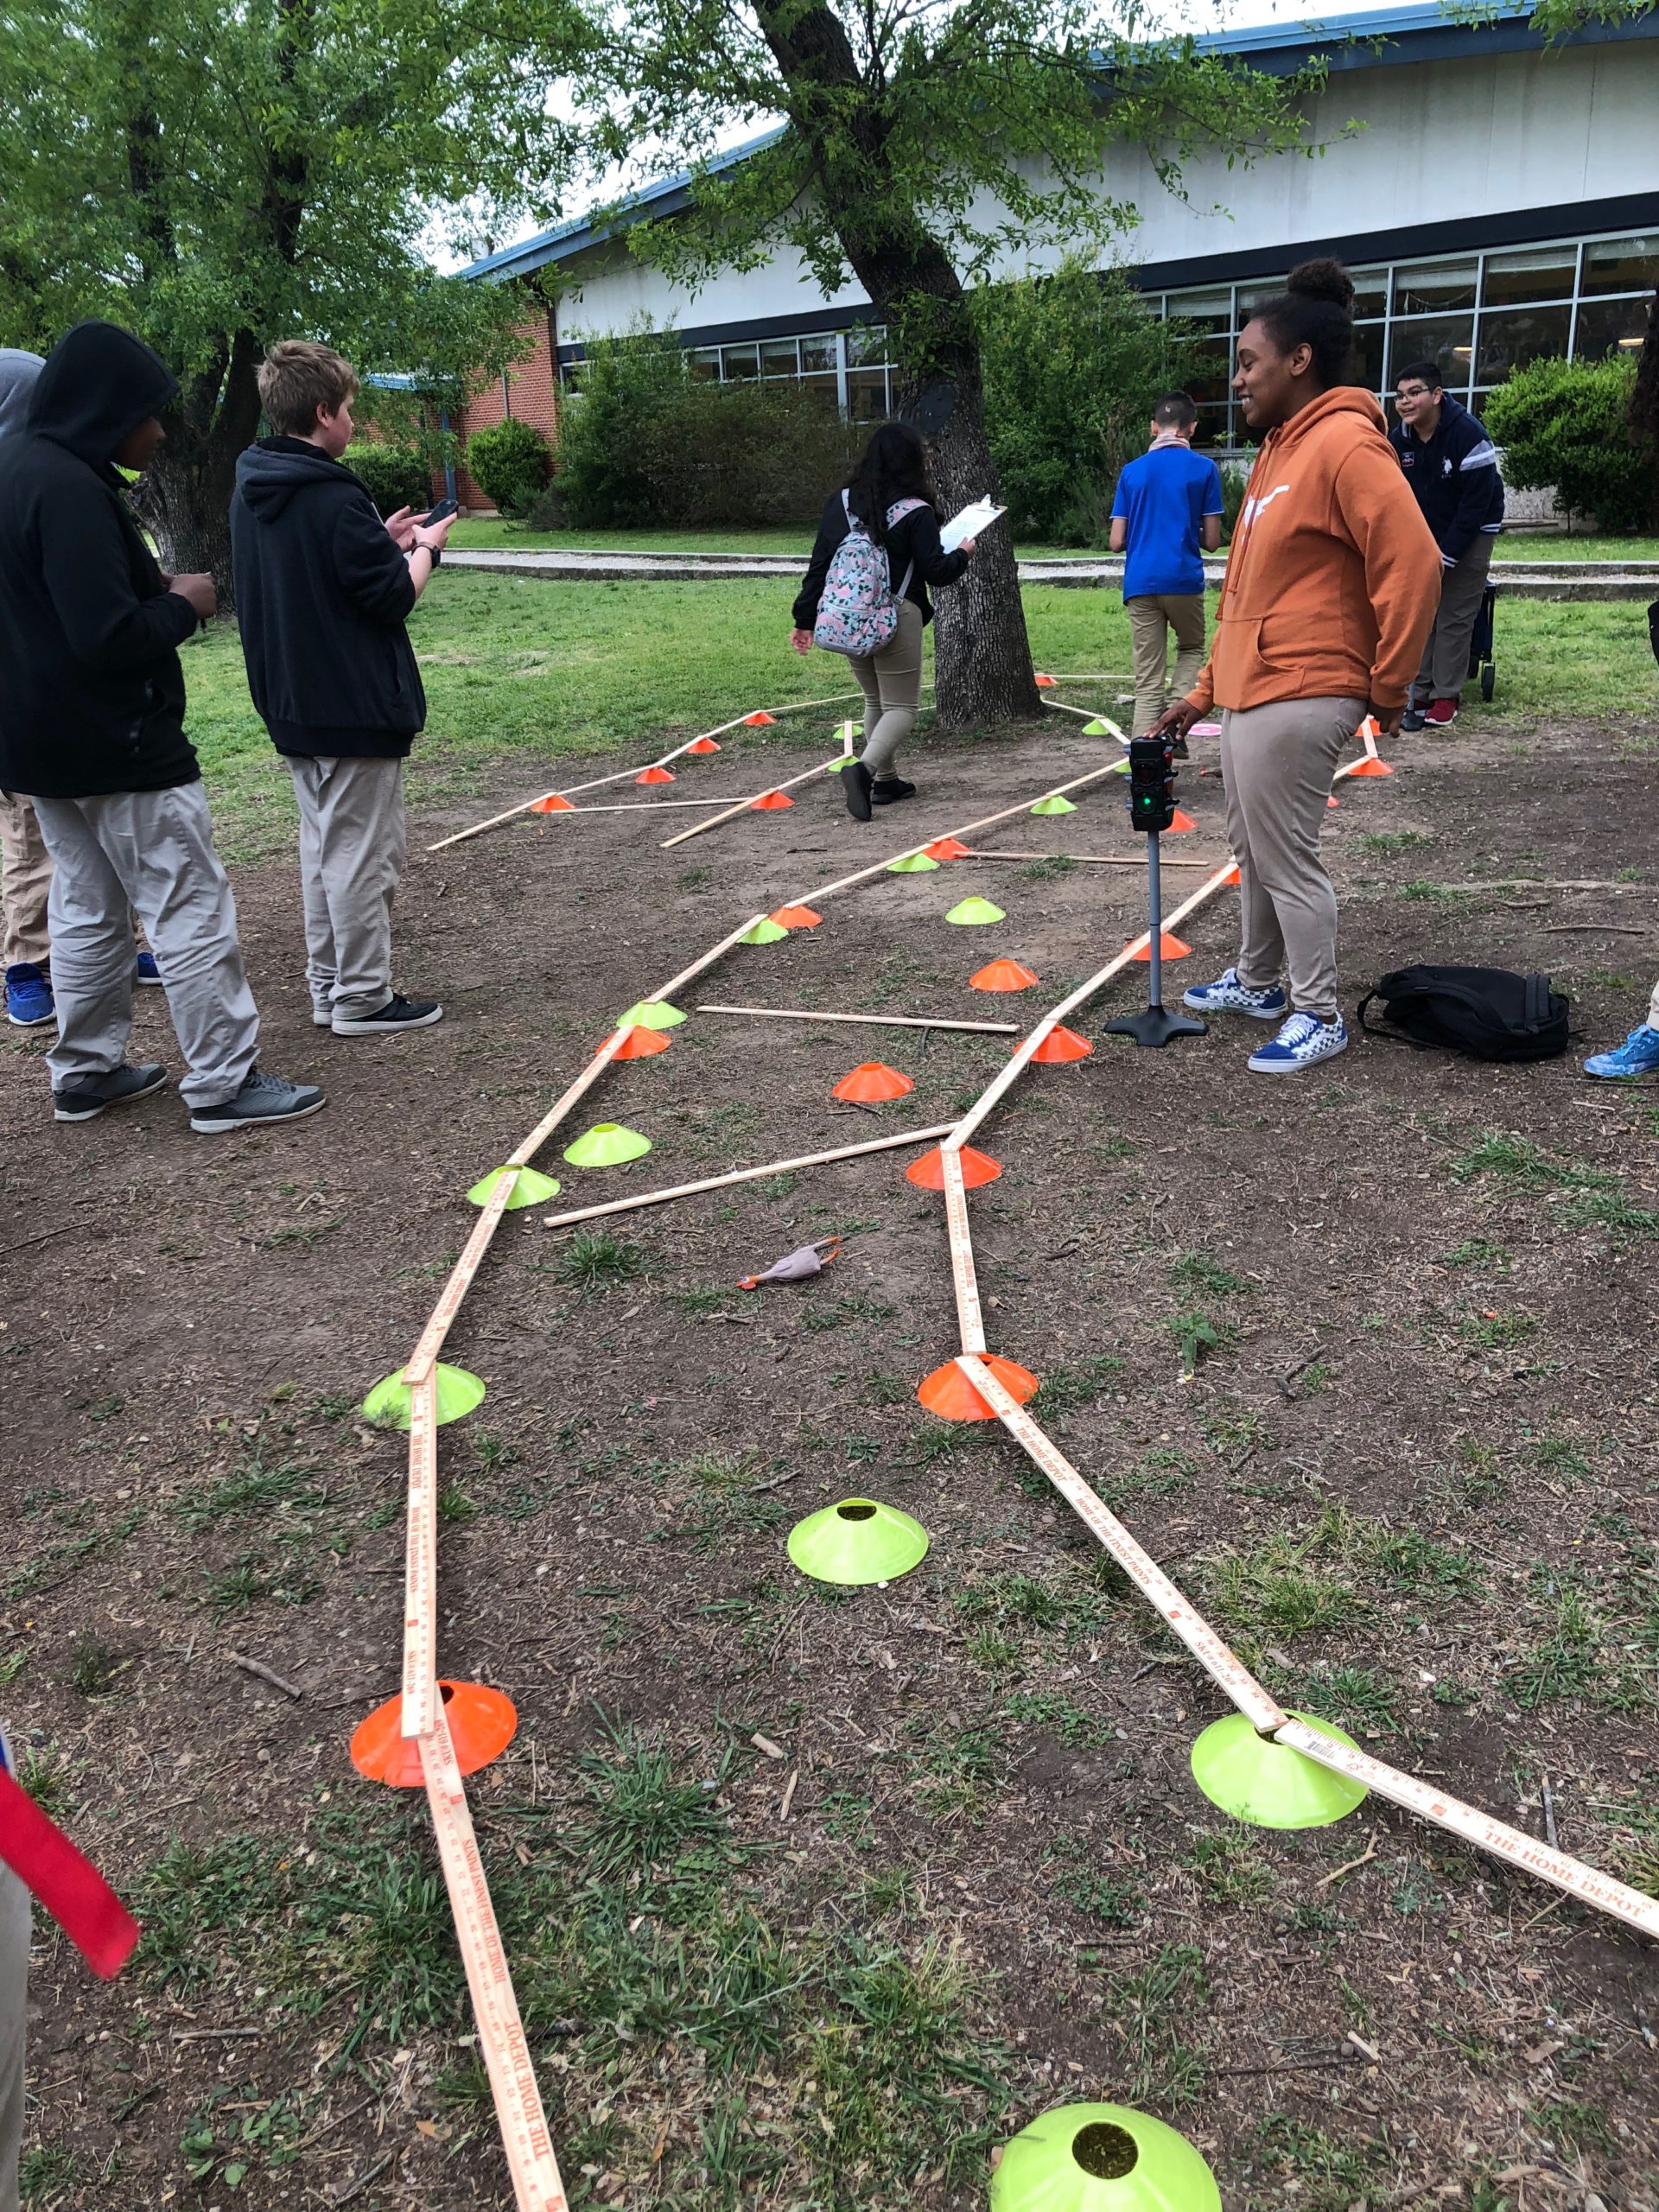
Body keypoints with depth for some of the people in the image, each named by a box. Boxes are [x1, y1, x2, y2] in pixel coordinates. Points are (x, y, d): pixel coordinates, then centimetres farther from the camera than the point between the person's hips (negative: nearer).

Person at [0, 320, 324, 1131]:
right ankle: (224, 1082, 1)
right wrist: (182, 605, -9)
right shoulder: (70, 488, -20)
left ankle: (85, 1071, 26)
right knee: (192, 909, -3)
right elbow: (111, 637, -26)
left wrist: (153, 590, 8)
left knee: (87, 907, 17)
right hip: (119, 747, -10)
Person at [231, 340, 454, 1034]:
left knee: (324, 845, 16)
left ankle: (328, 988, 23)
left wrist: (383, 542, 12)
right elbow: (394, 596, -16)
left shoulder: (251, 493, 8)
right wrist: (424, 549, 2)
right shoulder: (333, 498, -18)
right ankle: (362, 998, 6)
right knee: (364, 852, -1)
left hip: (293, 704, 9)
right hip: (355, 708, -9)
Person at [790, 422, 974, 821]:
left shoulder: (841, 502, 5)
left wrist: (805, 618, 7)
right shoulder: (916, 511, -9)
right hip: (896, 618, -5)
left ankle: (886, 780, 25)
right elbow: (934, 571, -7)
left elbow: (819, 563, 4)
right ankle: (864, 769, -22)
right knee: (902, 706, 2)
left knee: (875, 700, 21)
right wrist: (962, 555, 13)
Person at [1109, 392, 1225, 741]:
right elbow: (1211, 541, 2)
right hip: (1184, 580, -2)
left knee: (1148, 681, 4)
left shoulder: (1131, 472, 8)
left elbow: (1117, 542, 6)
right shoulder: (1204, 469, 2)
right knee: (1191, 649, 22)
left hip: (1140, 583, 2)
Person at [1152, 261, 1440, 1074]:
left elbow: (1412, 565, -20)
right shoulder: (1276, 451, 17)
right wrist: (1206, 688, 18)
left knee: (1286, 859, -2)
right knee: (1252, 848, 18)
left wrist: (1387, 687, -13)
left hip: (1297, 701, -10)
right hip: (1249, 693, 10)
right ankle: (1256, 984, 33)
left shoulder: (1344, 443, -14)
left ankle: (1318, 1015, 10)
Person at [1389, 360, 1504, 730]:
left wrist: (1447, 554, -22)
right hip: (1424, 535, 5)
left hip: (1470, 534, -5)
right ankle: (1420, 694, 4)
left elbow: (1478, 501, -22)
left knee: (1455, 617, -7)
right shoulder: (1398, 440, -7)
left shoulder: (1468, 433, -23)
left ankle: (1446, 697, -1)